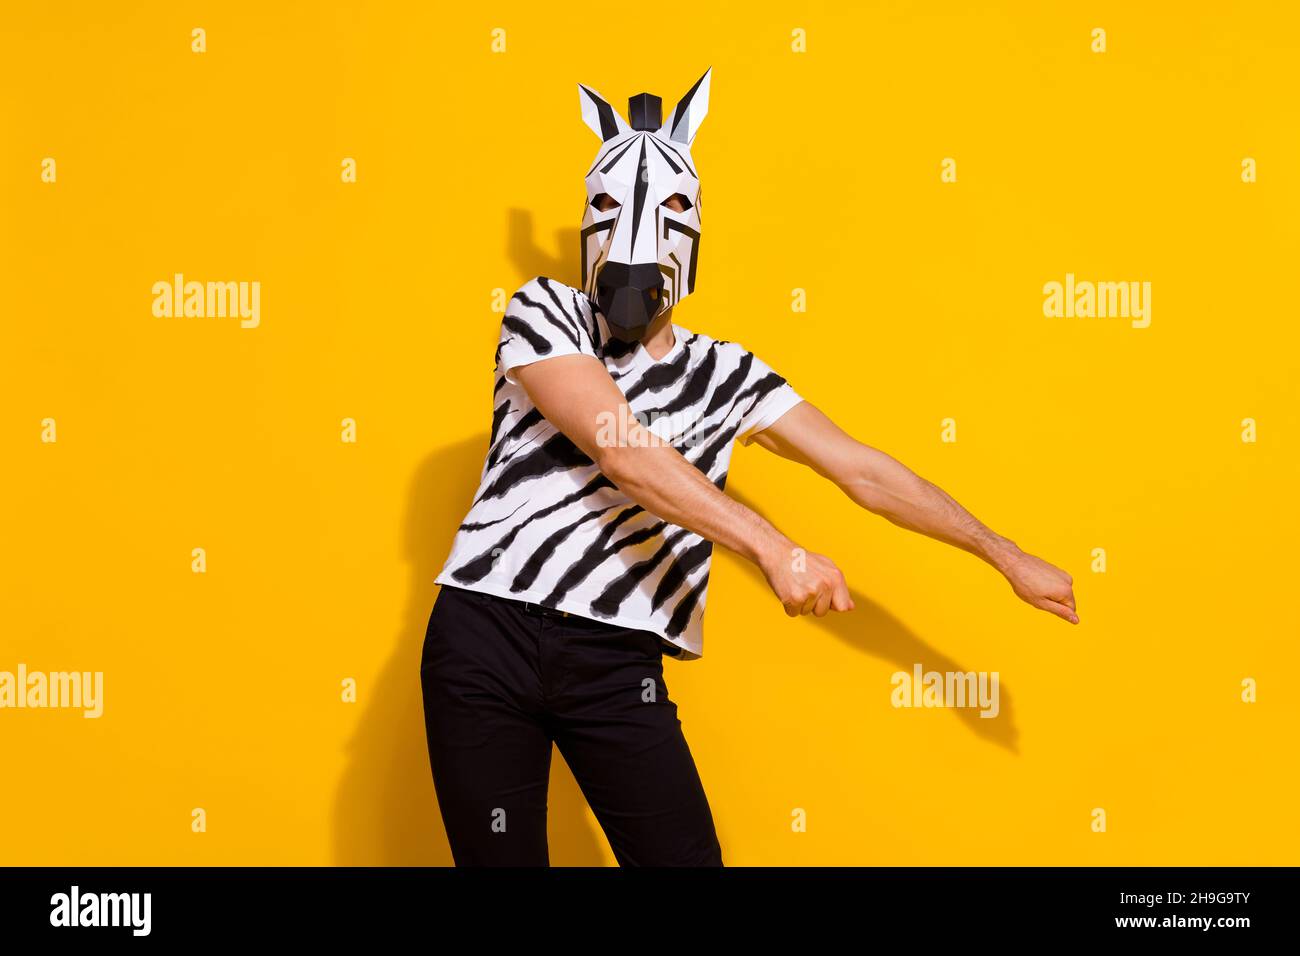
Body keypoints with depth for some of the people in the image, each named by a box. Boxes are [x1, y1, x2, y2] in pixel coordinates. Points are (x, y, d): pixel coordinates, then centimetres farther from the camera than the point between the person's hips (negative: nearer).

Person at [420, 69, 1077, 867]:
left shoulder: (725, 375, 10)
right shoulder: (545, 314, 0)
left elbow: (865, 471, 14)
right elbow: (621, 454, -15)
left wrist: (1006, 556, 16)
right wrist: (773, 550, -22)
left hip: (618, 664, 3)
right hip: (487, 635, -2)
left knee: (686, 855, -3)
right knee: (502, 859, 2)